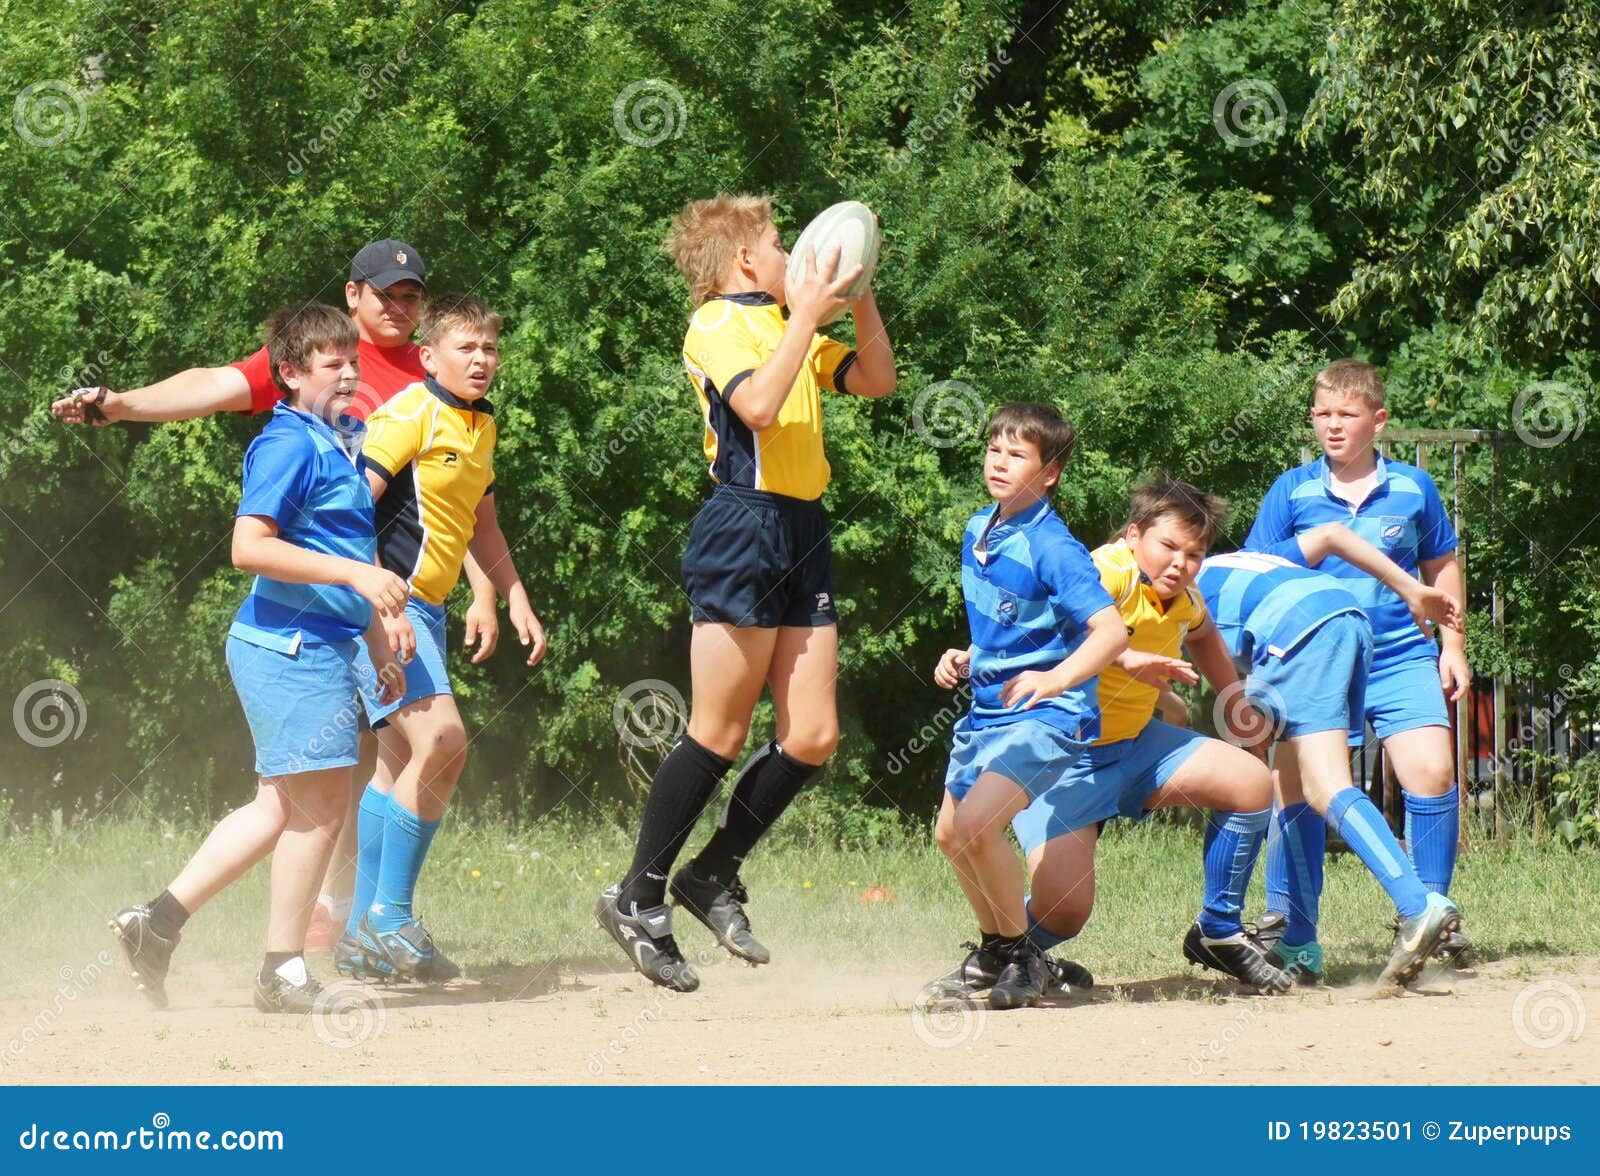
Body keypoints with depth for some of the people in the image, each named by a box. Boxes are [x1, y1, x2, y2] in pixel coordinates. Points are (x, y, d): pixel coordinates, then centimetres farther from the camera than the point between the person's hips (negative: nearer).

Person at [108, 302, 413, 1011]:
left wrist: (381, 641, 27)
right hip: (290, 643, -10)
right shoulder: (289, 444, -12)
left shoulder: (342, 444, 17)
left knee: (285, 807, 11)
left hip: (322, 645, 10)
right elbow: (250, 547, -22)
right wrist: (354, 574, -24)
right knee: (320, 802, -6)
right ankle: (283, 970, 3)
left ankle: (158, 921, 14)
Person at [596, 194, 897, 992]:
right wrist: (809, 315, -18)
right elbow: (758, 404, -23)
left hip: (803, 533, 8)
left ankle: (713, 877, 17)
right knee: (720, 733, -8)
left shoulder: (788, 326, 20)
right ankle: (637, 898, 1)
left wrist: (859, 299, 10)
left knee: (812, 737, 3)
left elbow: (877, 381, 23)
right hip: (744, 529, -8)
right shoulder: (717, 326, -6)